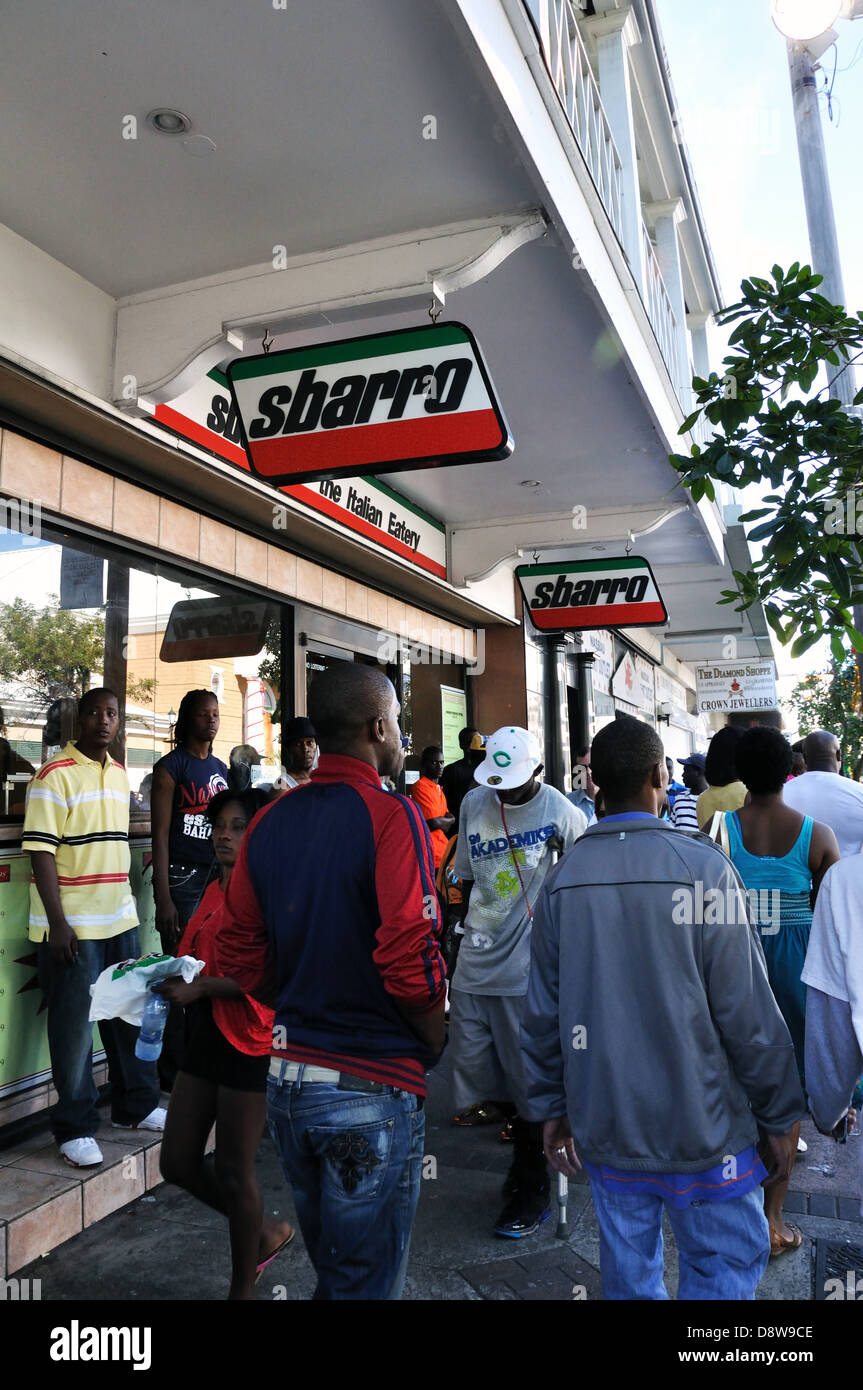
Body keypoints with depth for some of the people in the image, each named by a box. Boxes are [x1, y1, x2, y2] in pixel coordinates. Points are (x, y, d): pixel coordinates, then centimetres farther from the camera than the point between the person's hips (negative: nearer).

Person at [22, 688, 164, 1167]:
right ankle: (74, 1128, 17)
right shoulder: (55, 775, -11)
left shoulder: (120, 775, 11)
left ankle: (136, 1105, 32)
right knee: (75, 1026, 3)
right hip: (72, 925, -7)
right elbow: (41, 851, -16)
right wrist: (57, 921, -20)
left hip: (120, 920, 7)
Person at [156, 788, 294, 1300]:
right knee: (178, 1163, 13)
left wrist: (202, 987, -26)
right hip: (206, 1039, 8)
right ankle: (267, 1232, 36)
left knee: (234, 1172, 7)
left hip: (249, 1045, -8)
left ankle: (244, 1286, 32)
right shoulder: (216, 890, 10)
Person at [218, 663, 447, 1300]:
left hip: (287, 1079, 7)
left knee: (330, 1266, 24)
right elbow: (411, 964, -23)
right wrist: (436, 1043, -5)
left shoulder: (270, 821, 4)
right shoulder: (390, 816, -16)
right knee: (367, 1279, 10)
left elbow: (242, 959, 6)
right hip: (372, 1086, -6)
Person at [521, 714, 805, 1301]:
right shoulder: (703, 866, -15)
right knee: (728, 1262, 13)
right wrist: (781, 1117, 1)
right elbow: (747, 1011, -11)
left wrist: (552, 1107, 14)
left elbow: (544, 1011, 3)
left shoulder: (565, 877, -2)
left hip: (602, 1126, 5)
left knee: (628, 1267, 18)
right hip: (699, 1128, -4)